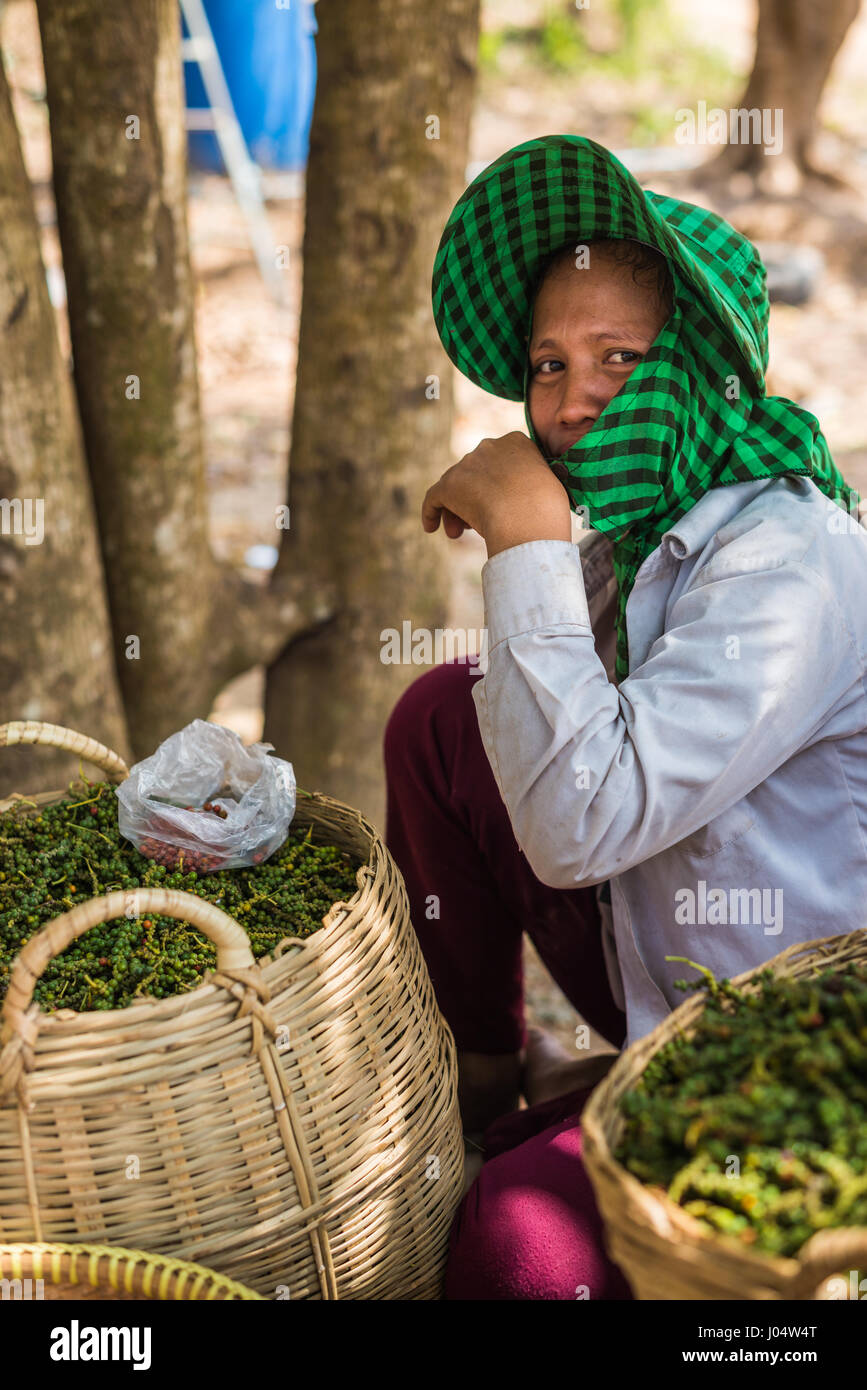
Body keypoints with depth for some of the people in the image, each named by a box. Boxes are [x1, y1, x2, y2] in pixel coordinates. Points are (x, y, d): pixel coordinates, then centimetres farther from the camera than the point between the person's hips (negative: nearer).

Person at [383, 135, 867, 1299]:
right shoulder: (638, 523, 1)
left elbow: (583, 824, -33)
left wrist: (529, 544, -29)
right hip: (653, 965, 8)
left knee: (518, 1242, -30)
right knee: (444, 712, -1)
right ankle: (479, 1066, 14)